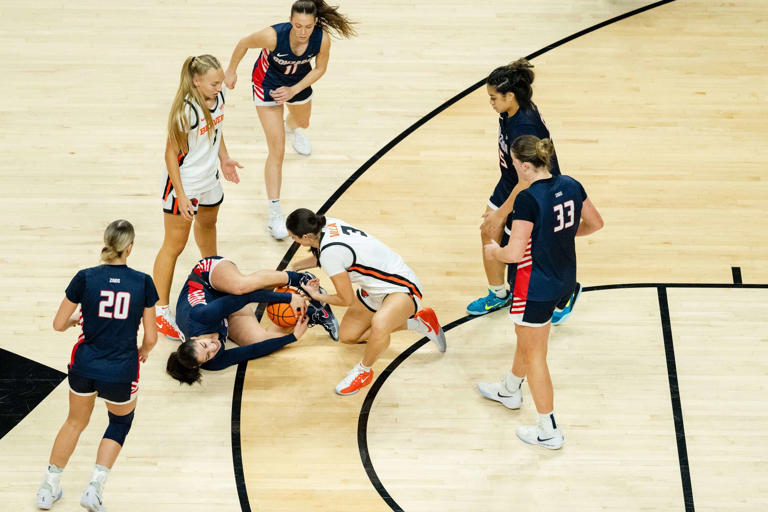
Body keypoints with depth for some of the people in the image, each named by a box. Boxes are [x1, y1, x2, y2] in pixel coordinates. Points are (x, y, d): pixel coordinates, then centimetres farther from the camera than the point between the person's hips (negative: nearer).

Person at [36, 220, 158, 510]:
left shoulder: (86, 278, -6)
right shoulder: (143, 282, -6)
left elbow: (59, 324, -1)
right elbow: (151, 337, -2)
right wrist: (143, 353, 20)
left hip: (84, 366, 1)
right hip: (121, 371, -1)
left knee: (75, 422, 27)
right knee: (120, 422, 27)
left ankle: (49, 488, 34)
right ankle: (95, 487, 10)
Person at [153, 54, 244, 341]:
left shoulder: (218, 97, -8)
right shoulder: (185, 110, -31)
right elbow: (171, 153, -24)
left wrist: (224, 158, 10)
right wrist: (180, 195, -23)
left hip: (209, 179, 8)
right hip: (184, 184, -8)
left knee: (208, 223, 32)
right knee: (174, 245, -2)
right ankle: (159, 310, 5)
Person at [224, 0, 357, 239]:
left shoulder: (322, 39, -31)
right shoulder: (273, 35, -40)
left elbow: (320, 69, -11)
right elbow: (244, 43, -20)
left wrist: (294, 90, -20)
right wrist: (231, 71, -5)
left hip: (298, 82, 4)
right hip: (267, 84, -4)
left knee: (302, 122, 38)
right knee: (277, 151, -11)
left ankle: (291, 126, 78)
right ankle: (274, 213, -5)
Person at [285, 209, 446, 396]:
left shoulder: (330, 252, -31)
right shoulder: (328, 225, -6)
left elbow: (347, 300, -17)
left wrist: (318, 296, 0)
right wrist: (293, 268, 28)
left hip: (402, 288, -10)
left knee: (379, 325, -41)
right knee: (347, 336, 17)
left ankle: (364, 371, -10)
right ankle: (417, 322, 26)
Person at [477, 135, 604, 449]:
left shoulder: (528, 200, -27)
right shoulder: (570, 186, -4)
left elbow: (514, 252, -27)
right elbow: (595, 223, 9)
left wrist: (493, 252, -6)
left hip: (536, 288, -8)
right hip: (565, 280, 8)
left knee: (534, 355, 7)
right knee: (526, 338, 30)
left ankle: (550, 432, 15)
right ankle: (510, 391, 54)